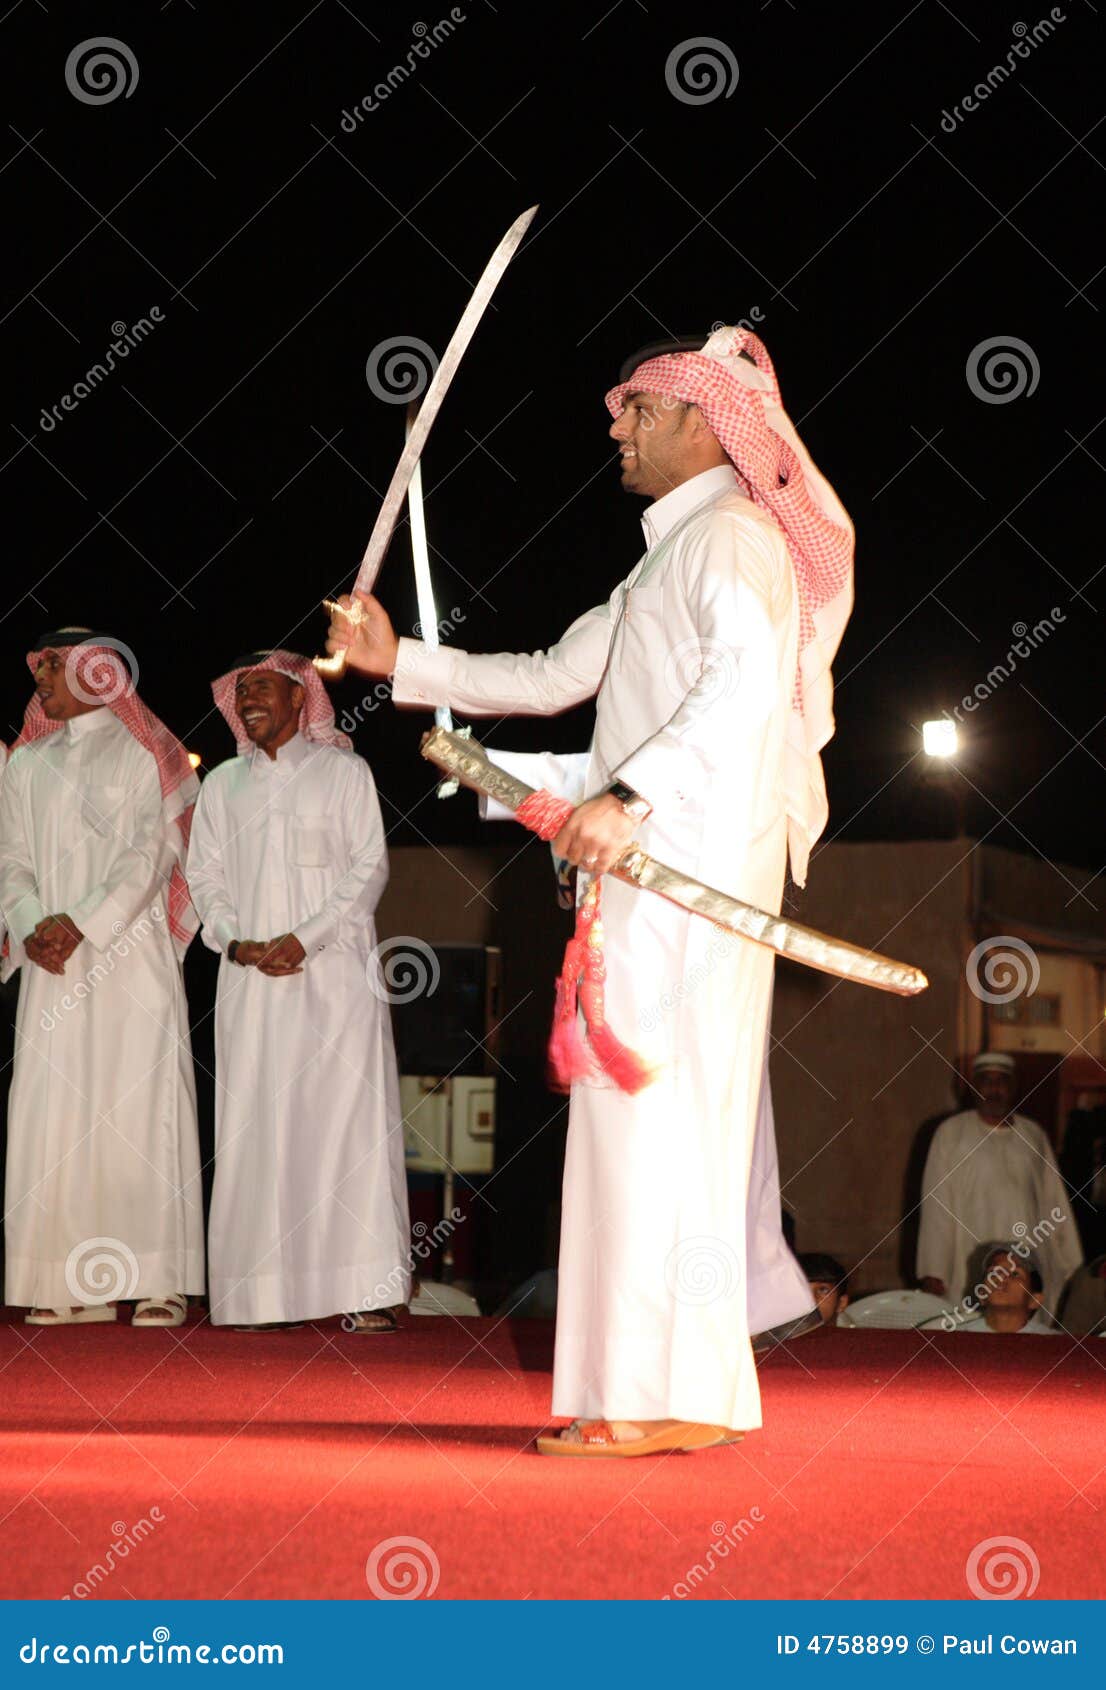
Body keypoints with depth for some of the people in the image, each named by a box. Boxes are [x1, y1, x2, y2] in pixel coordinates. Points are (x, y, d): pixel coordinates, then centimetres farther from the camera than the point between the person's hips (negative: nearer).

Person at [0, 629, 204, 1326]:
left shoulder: (143, 755, 5)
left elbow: (153, 851, -5)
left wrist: (83, 921, -15)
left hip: (130, 954, -4)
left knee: (141, 1105, -9)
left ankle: (158, 1283, -9)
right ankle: (75, 1284, -3)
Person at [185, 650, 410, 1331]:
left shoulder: (343, 771, 7)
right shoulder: (223, 784, 18)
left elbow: (370, 867, 0)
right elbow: (206, 875, 14)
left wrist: (305, 938, -10)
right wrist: (236, 942, -5)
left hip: (334, 972, -3)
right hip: (251, 978, 3)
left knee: (347, 1115, -9)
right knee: (256, 1123, -3)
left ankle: (365, 1293, -11)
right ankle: (268, 1291, -2)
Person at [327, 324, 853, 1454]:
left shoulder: (731, 534, -6)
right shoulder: (670, 555, 27)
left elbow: (747, 676, -25)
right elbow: (552, 677, 31)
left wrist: (629, 795, -30)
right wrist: (399, 662, 26)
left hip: (697, 852, -10)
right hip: (658, 865, 10)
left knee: (654, 1104, -14)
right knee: (667, 1116, 8)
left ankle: (657, 1398, -16)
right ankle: (696, 1391, 10)